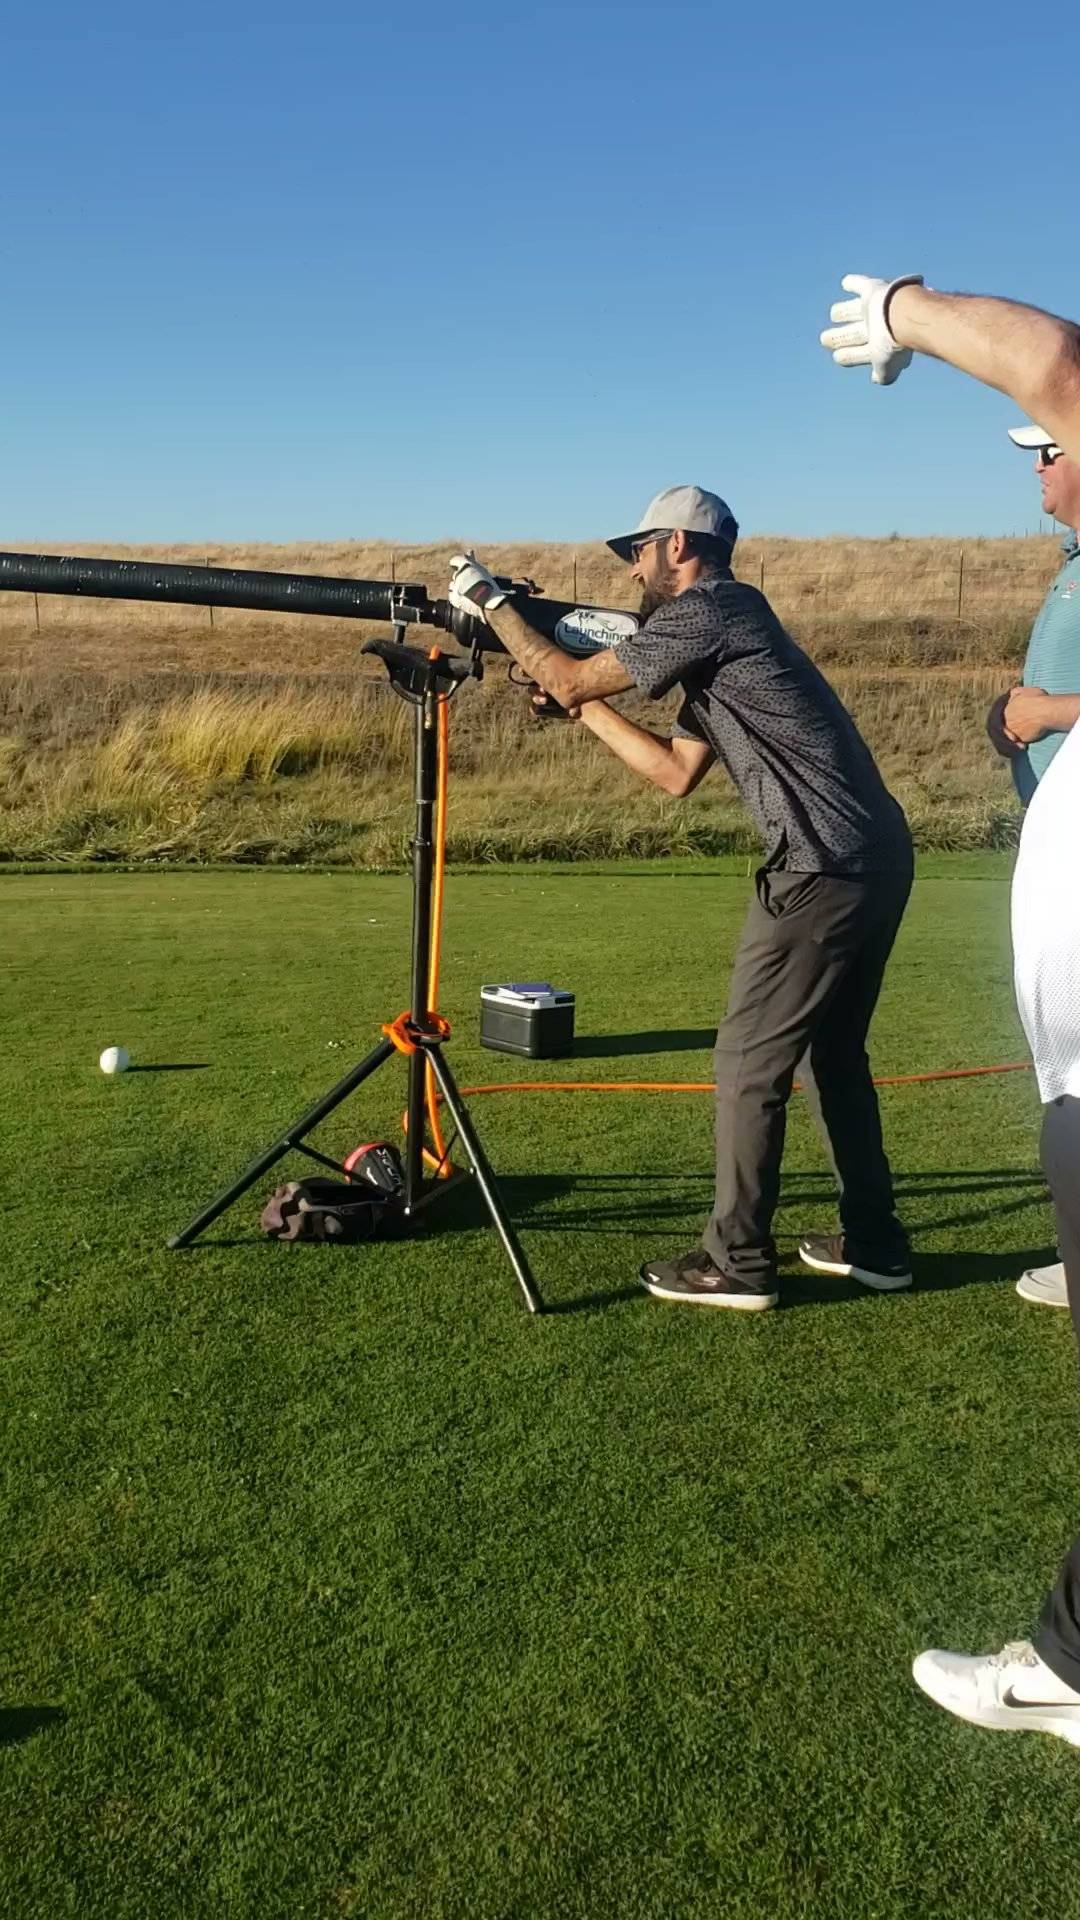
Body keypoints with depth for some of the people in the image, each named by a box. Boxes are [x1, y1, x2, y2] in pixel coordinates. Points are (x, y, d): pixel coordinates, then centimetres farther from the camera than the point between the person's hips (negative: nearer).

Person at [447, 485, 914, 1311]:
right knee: (833, 1051, 20)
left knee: (750, 1065, -1)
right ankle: (874, 1243, 28)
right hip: (876, 860, 10)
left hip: (825, 869, -10)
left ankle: (737, 1265, 9)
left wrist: (489, 601, 8)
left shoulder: (709, 611, -8)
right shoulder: (720, 632, 21)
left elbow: (571, 681, -5)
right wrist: (584, 710, 20)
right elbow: (677, 773, 19)